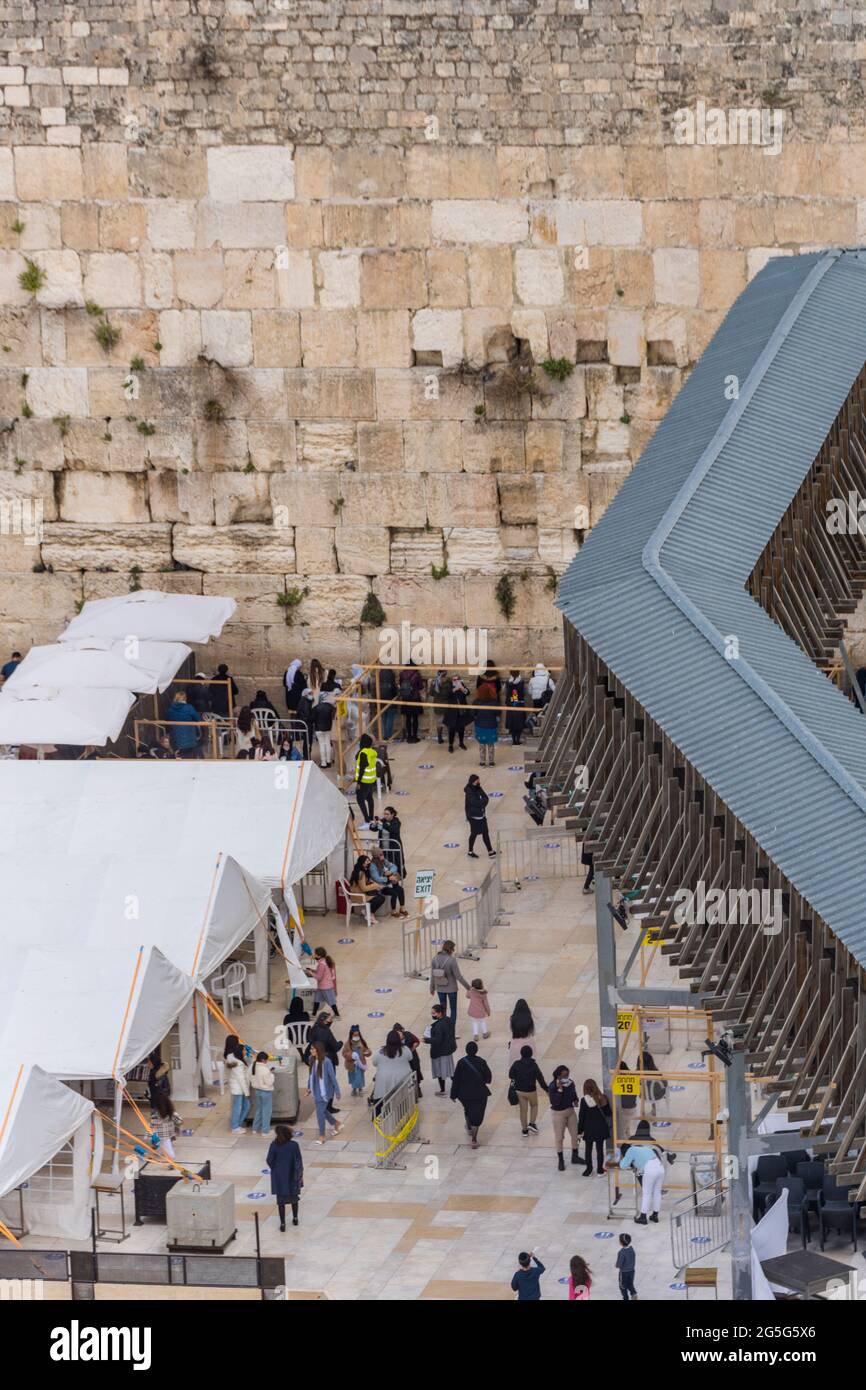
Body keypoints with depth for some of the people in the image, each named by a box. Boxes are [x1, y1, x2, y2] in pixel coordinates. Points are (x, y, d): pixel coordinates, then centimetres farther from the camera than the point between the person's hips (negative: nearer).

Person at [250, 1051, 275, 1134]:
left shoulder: (252, 1067, -2)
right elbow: (269, 1082, -21)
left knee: (258, 1109, 21)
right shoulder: (265, 1069, -25)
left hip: (257, 1090, 8)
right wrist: (271, 1074, -4)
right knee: (266, 1111, 6)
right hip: (266, 1092, -8)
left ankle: (255, 1129, 28)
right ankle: (265, 1130, 12)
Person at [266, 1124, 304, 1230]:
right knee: (294, 1197, 22)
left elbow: (269, 1161, -13)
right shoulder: (294, 1145, -15)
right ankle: (295, 1219, 35)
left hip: (279, 1177, -2)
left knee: (281, 1201, 10)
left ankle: (282, 1223, 11)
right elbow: (299, 1161, -9)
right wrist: (300, 1174, 2)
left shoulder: (274, 1146, -19)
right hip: (292, 1176, 2)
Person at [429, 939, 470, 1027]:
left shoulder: (435, 959, -10)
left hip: (440, 989, 4)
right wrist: (468, 986, -5)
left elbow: (432, 975, -1)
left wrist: (432, 987, 15)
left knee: (442, 1009, 19)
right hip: (451, 989, -4)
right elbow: (458, 976, -18)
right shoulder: (452, 960, -23)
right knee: (453, 1010, 12)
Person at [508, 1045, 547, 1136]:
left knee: (523, 1110, 12)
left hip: (519, 1091, 2)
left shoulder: (516, 1064, -10)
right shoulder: (533, 1065, -16)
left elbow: (511, 1076, 1)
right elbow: (540, 1079, -13)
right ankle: (532, 1123, 10)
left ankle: (524, 1130, 18)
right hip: (531, 1091, -2)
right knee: (534, 1105, 24)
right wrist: (546, 1089, -5)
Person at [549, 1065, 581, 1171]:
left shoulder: (570, 1083, -6)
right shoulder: (552, 1086, -22)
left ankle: (575, 1156, 33)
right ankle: (560, 1160, 21)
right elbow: (554, 1102, -28)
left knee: (575, 1134, 14)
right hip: (558, 1113, -5)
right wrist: (560, 1089, -34)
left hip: (570, 1111, 5)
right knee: (559, 1137, 6)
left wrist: (575, 1100, -9)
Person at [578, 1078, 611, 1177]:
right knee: (600, 1149, 10)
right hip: (601, 1128, 2)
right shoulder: (603, 1098, -9)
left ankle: (589, 1170, 21)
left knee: (588, 1150, 13)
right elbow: (608, 1113, 2)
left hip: (589, 1128, -2)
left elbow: (581, 1117, -9)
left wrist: (580, 1131, -1)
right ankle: (600, 1170, 16)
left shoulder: (584, 1100, -15)